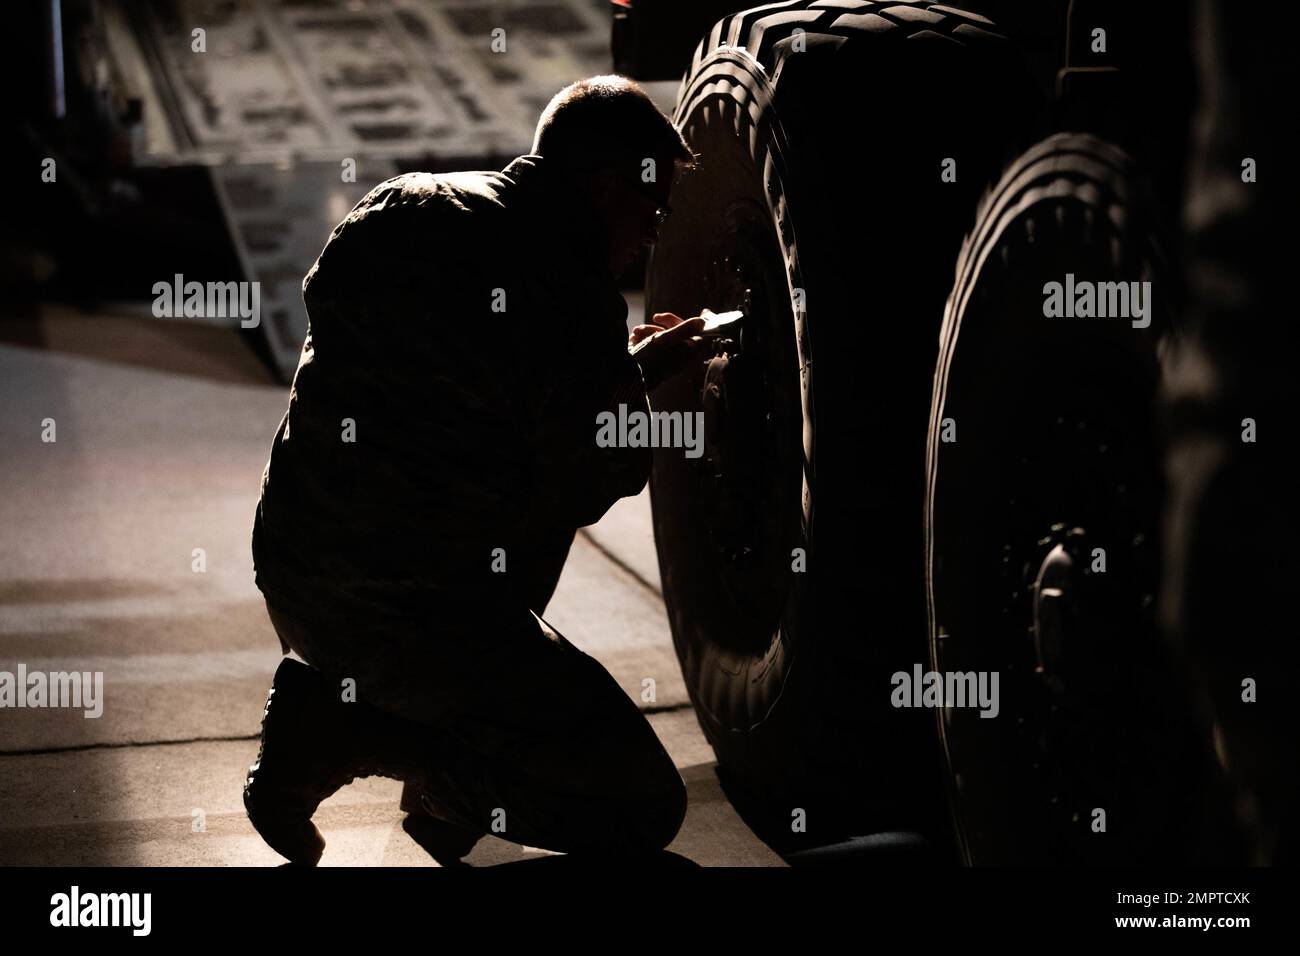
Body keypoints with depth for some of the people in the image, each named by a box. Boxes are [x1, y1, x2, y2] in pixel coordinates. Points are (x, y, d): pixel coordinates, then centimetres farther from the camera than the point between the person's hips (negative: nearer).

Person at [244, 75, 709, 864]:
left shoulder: (399, 208, 5)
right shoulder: (573, 303, -18)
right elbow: (586, 491, -8)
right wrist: (639, 378, 11)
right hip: (401, 613, -9)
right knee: (644, 806, -4)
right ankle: (354, 730, -5)